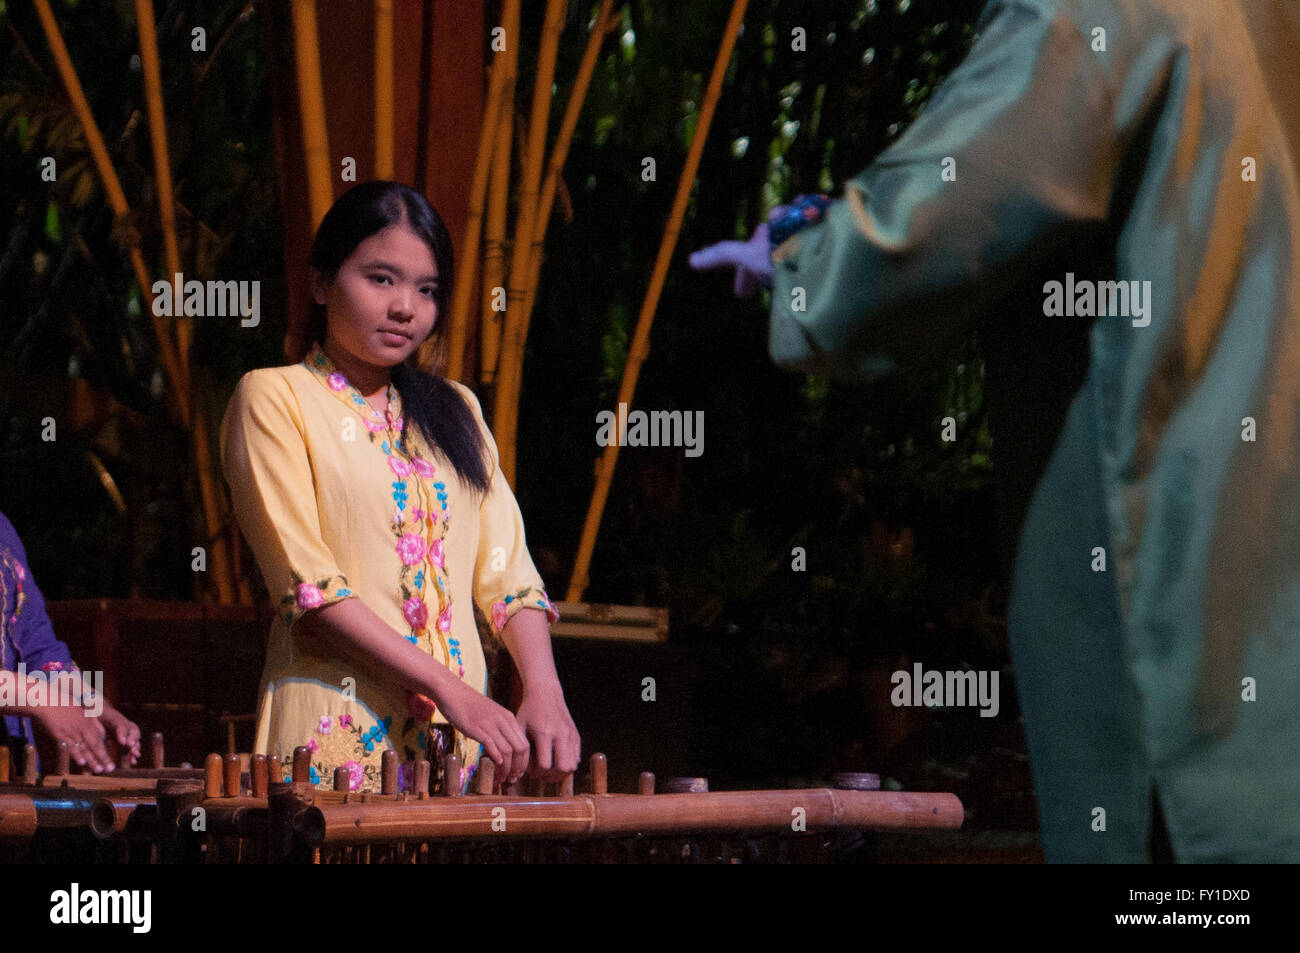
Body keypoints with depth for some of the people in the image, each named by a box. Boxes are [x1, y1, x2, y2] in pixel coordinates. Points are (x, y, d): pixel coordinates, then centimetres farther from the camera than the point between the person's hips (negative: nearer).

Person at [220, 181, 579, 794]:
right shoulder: (273, 399, 0)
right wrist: (452, 690, -17)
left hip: (460, 742, 5)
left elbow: (507, 570, 9)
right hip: (335, 740, -5)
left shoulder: (453, 411, 18)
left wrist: (544, 692, -10)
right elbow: (307, 583, -10)